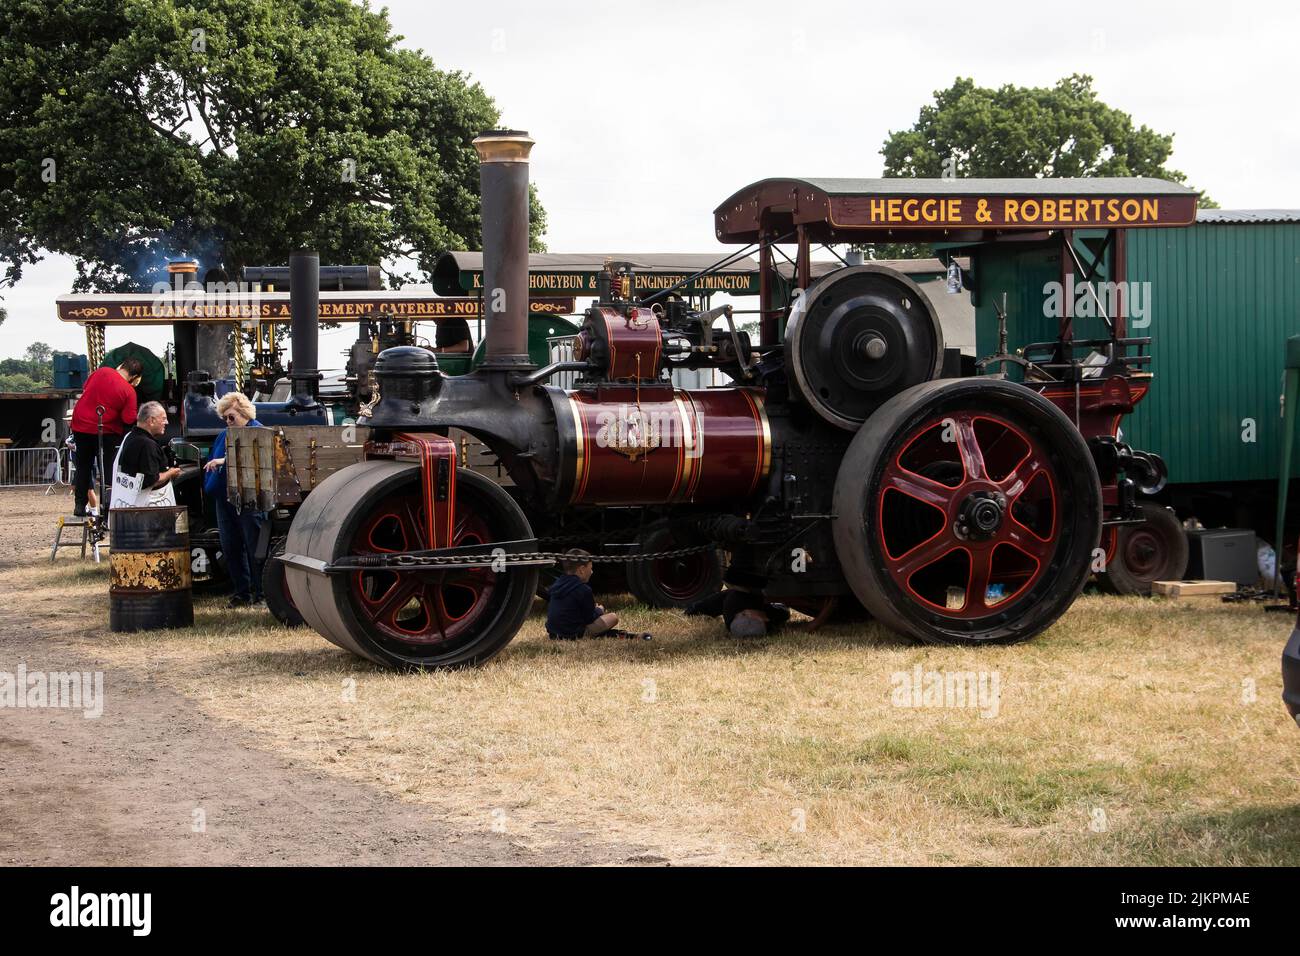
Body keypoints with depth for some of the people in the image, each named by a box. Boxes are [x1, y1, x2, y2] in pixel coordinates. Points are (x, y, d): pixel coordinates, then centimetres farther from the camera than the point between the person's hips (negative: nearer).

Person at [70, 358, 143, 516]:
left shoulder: (101, 371, -3)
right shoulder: (129, 391, -14)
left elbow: (85, 389, 11)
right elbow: (129, 420, -15)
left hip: (81, 426, 4)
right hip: (105, 431, -4)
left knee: (83, 467, 15)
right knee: (108, 469, 6)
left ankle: (80, 506, 17)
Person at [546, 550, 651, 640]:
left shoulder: (556, 584, 9)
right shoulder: (583, 590, -14)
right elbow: (590, 618, -9)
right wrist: (599, 610, 15)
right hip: (573, 634, -8)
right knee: (613, 617, -4)